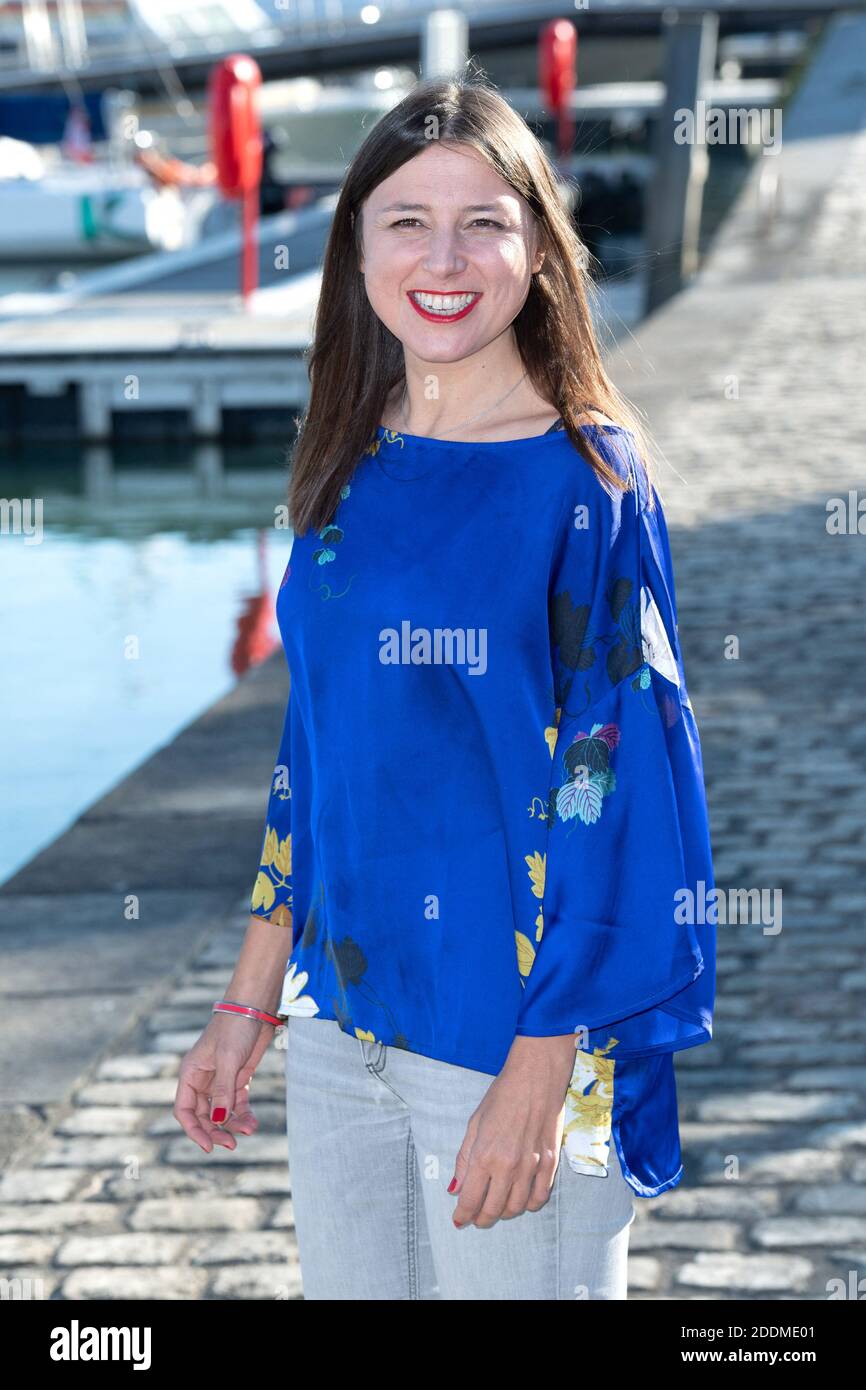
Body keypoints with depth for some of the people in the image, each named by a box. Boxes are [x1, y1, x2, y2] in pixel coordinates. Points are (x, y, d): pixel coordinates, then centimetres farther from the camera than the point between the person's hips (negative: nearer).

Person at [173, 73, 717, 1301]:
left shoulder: (587, 482, -12)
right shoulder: (355, 471, 6)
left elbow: (612, 778, -14)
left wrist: (541, 1075, -17)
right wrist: (248, 1005, 11)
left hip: (513, 1029, -6)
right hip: (339, 1017, 6)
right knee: (346, 1283, 16)